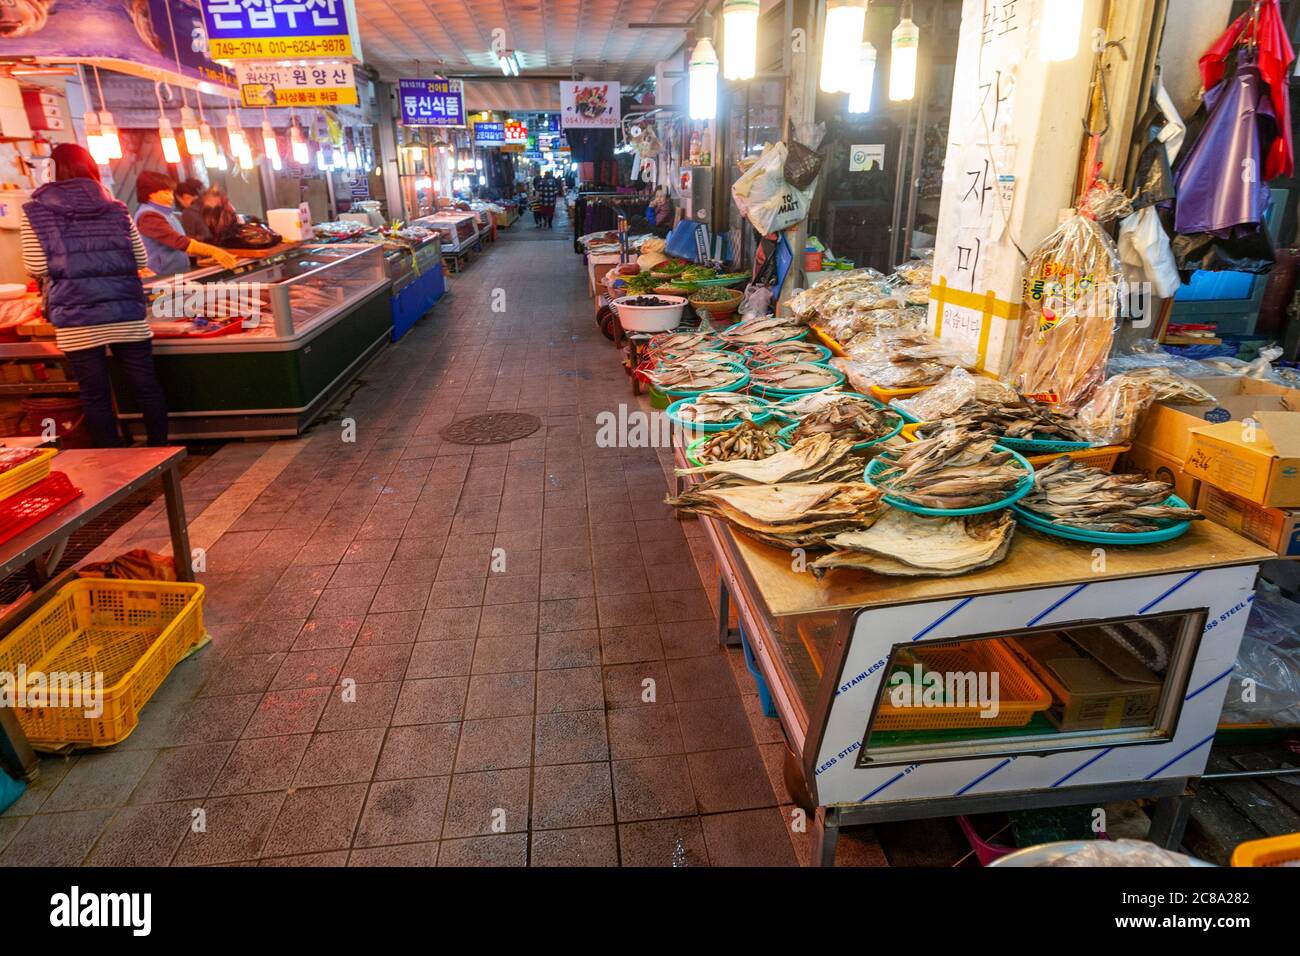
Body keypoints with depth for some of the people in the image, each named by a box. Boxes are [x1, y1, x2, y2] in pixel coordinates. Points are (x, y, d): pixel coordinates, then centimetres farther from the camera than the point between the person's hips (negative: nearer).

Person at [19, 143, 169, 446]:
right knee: (147, 386, 10)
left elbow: (37, 268, 0)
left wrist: (64, 264, 20)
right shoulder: (116, 209, 8)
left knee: (95, 395, 6)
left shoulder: (35, 214, 3)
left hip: (76, 323, -1)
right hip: (127, 317, 2)